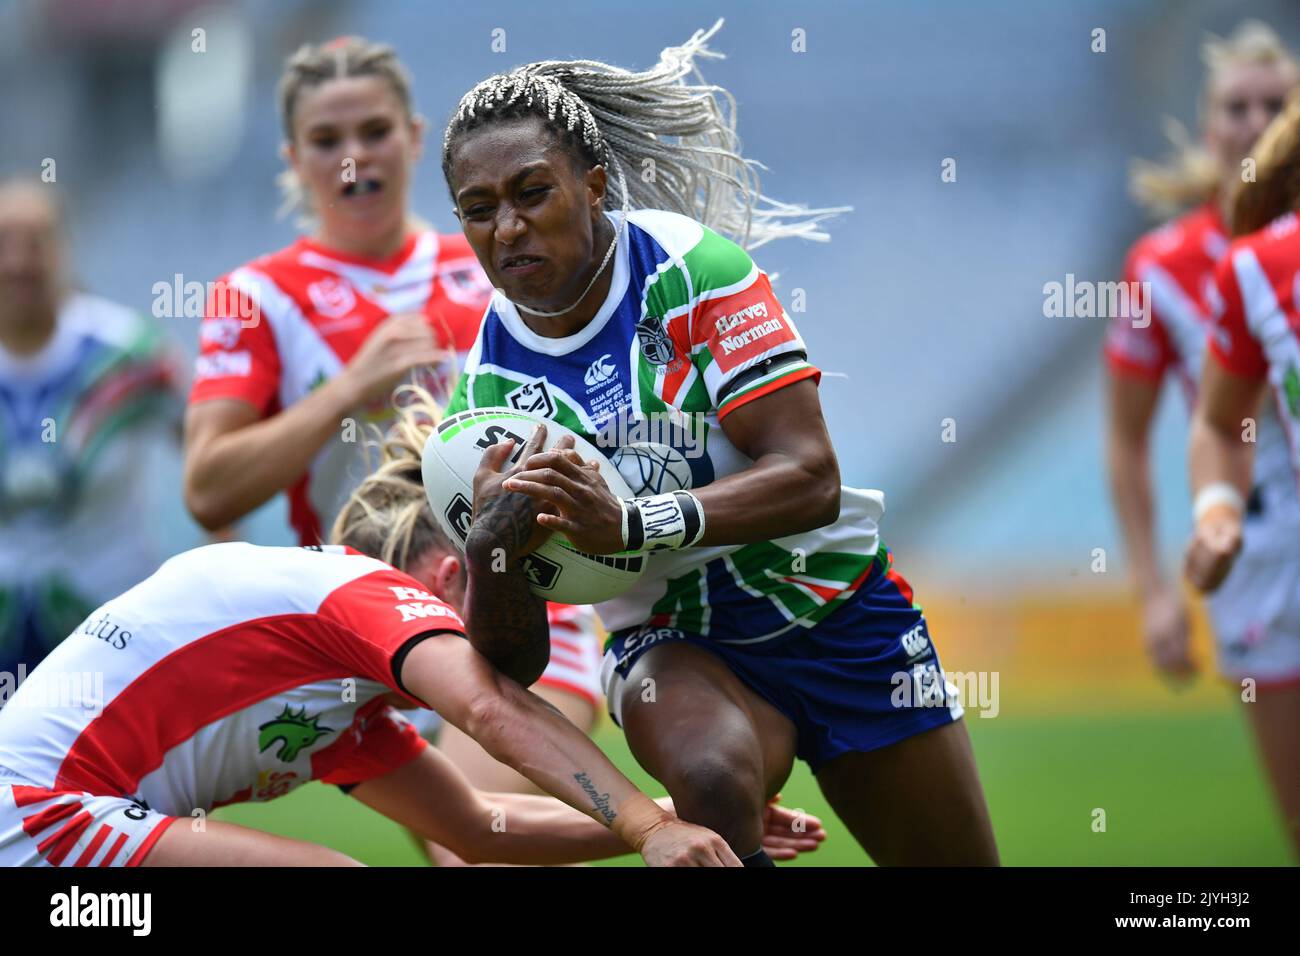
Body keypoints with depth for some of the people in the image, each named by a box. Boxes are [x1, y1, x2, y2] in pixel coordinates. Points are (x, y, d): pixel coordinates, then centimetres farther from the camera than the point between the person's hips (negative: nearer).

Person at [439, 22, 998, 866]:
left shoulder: (691, 267, -17)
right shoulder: (486, 384, -8)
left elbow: (810, 478, -26)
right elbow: (508, 658, -7)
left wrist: (631, 525, -39)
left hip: (838, 611, 0)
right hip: (674, 643, 0)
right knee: (709, 780, -35)